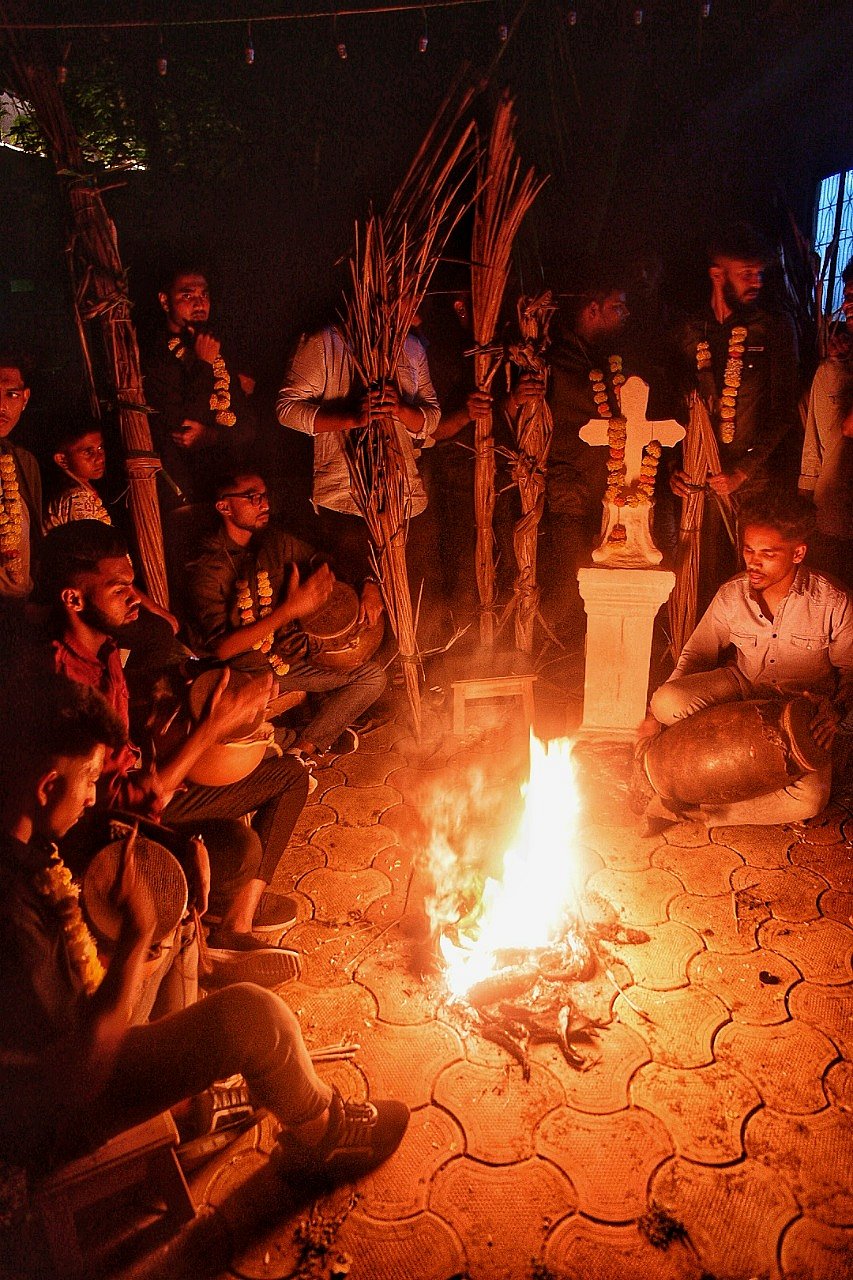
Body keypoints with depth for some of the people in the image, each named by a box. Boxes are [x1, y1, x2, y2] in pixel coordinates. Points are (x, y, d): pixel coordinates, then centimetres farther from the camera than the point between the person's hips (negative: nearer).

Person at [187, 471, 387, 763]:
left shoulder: (276, 541, 2)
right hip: (246, 672, -5)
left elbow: (327, 564, 16)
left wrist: (368, 585, -8)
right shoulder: (206, 568, -15)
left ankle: (302, 749, -5)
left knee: (374, 677, -8)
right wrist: (290, 609, -31)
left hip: (293, 658, 5)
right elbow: (221, 648, -24)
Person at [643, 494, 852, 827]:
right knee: (667, 701, -29)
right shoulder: (731, 595, -8)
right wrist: (656, 716, -10)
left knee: (809, 799, -30)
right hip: (741, 686, 2)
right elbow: (697, 653, 1)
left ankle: (701, 811, -13)